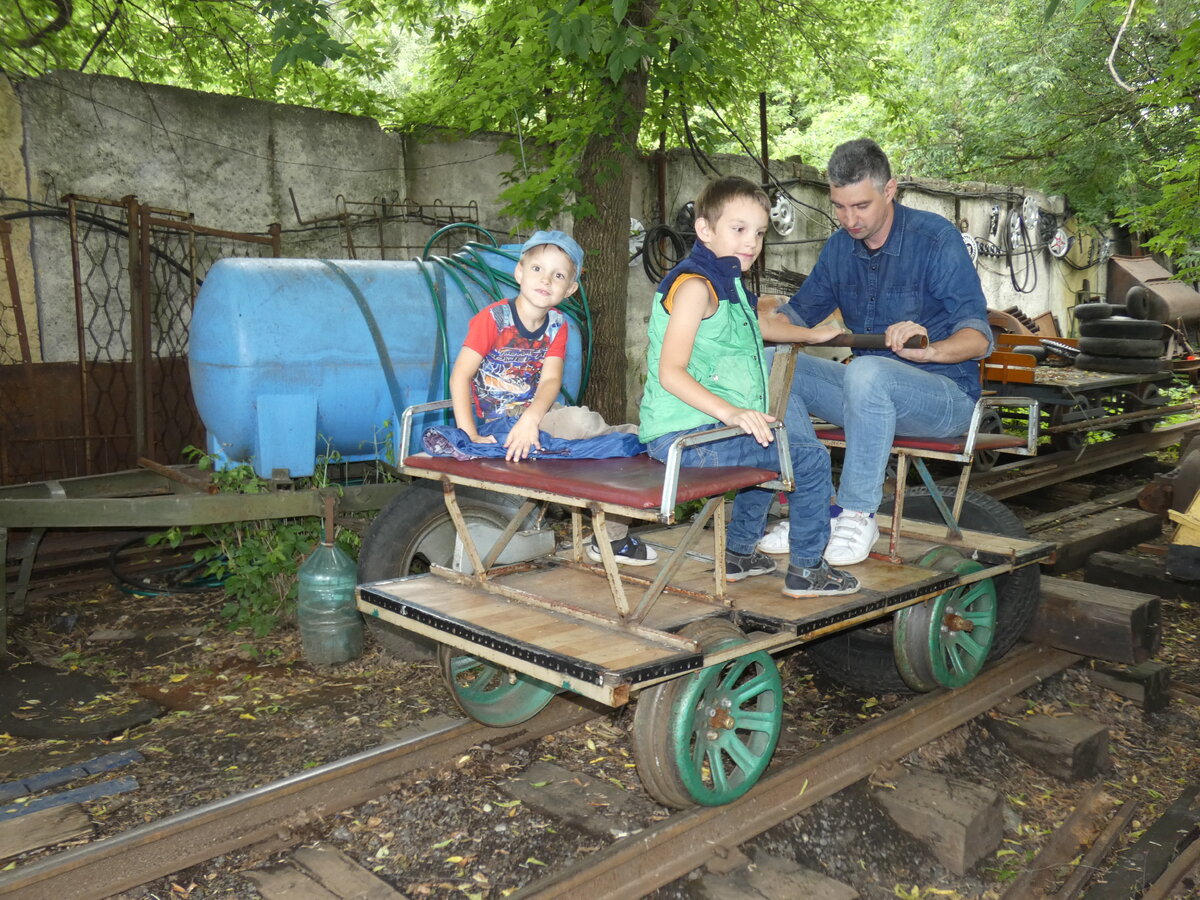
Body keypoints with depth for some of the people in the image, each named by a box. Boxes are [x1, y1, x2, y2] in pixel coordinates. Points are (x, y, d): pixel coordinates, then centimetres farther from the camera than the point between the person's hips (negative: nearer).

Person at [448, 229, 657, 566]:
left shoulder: (557, 324, 3)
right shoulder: (493, 318, -11)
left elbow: (551, 380, -10)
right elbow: (460, 376, -16)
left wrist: (531, 419, -31)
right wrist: (470, 436, -25)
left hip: (535, 414, 6)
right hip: (496, 424, -6)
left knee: (632, 434, -5)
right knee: (580, 420, -31)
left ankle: (612, 537, 3)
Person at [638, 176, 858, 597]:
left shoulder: (726, 285, 18)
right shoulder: (695, 286, -15)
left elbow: (754, 325, 41)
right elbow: (670, 373, -25)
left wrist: (811, 334, 51)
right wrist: (731, 412, -35)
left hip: (705, 426, 11)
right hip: (686, 436, -11)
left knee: (774, 449, 35)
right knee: (810, 458, -9)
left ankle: (738, 552, 43)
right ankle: (806, 569, 6)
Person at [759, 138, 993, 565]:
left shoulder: (935, 238, -12)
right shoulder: (840, 247, 7)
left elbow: (978, 338, -17)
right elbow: (797, 314, 13)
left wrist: (930, 349, -40)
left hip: (947, 394, -6)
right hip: (869, 393, 7)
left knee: (867, 372, -39)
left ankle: (857, 515, -24)